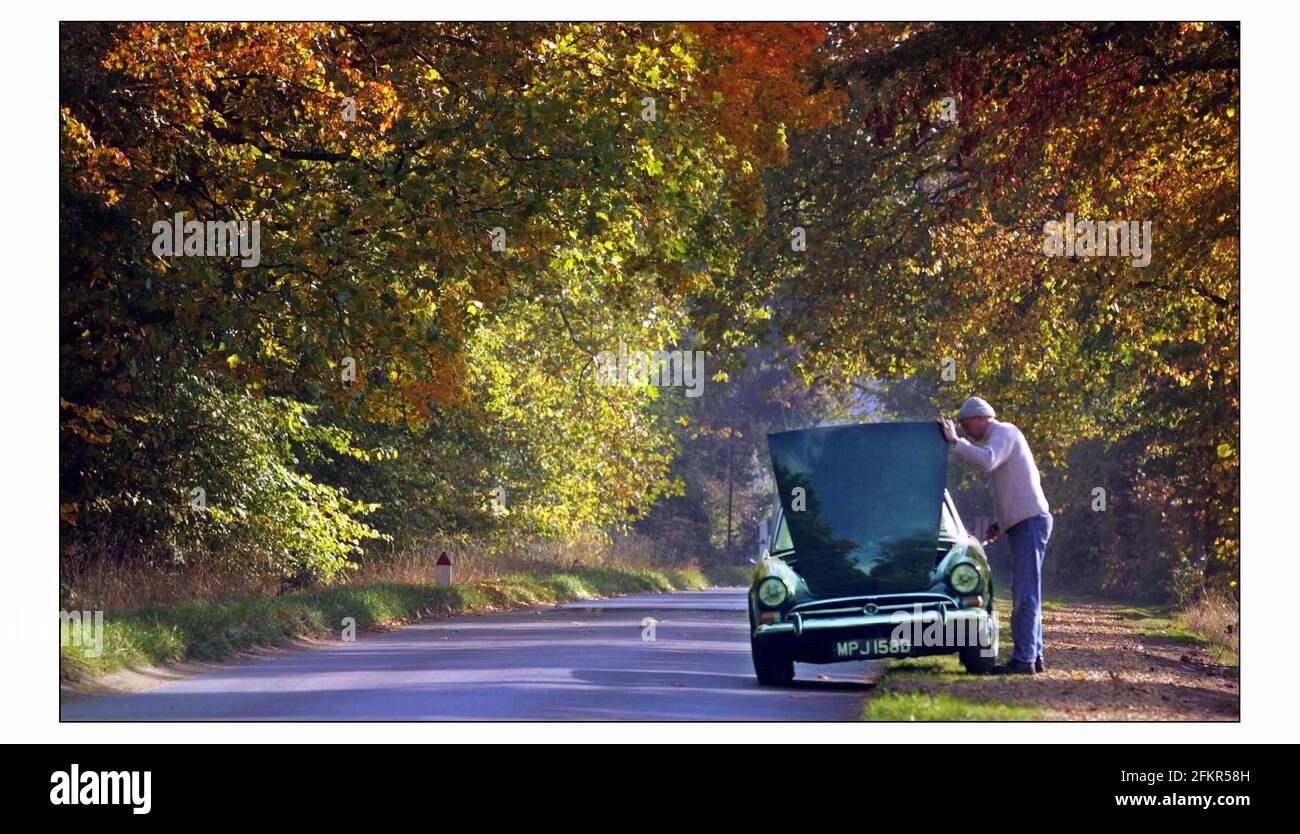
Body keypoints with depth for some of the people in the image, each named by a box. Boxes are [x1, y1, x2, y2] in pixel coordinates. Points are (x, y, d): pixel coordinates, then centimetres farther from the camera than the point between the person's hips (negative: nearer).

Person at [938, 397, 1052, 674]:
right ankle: (1034, 656, 14)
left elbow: (986, 461, -27)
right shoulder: (1004, 436, 26)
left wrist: (955, 441, -21)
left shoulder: (1004, 433, -5)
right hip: (1025, 523, 11)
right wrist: (1000, 524, 19)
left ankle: (1023, 658, -15)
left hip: (1030, 521, -11)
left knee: (1025, 594, -12)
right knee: (1026, 594, 12)